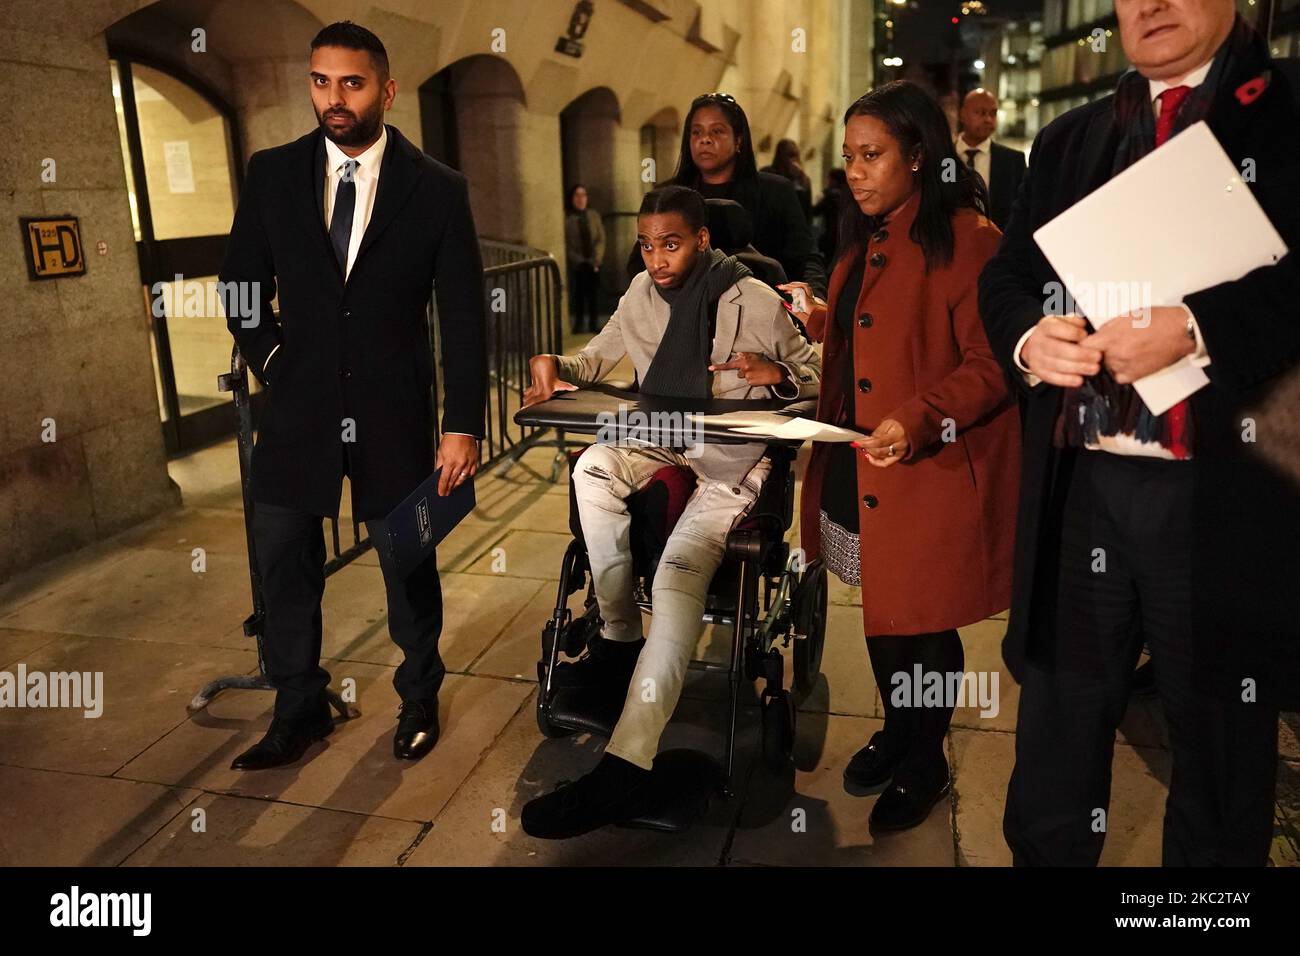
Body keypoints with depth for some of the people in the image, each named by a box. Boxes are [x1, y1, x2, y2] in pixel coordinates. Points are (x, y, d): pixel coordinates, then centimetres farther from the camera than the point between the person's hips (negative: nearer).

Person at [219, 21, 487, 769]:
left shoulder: (437, 188, -5)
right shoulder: (273, 174, 2)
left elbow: (465, 317, -5)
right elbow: (241, 284, 12)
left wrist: (464, 426, -10)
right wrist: (274, 362, 0)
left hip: (392, 412, -2)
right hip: (298, 407, 3)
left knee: (409, 562, 9)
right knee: (284, 562, 8)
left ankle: (419, 699, 32)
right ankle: (299, 709, 28)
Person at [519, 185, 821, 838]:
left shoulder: (753, 301, -8)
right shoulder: (644, 291, 6)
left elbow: (817, 375, -1)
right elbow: (598, 356, 14)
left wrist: (777, 375, -24)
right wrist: (556, 366, -9)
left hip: (733, 455, -5)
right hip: (658, 442, 6)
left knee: (680, 569, -30)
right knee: (594, 468, -29)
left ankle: (626, 767, -35)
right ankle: (618, 641, -15)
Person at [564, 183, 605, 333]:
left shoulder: (593, 215, 7)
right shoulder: (567, 219, -4)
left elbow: (601, 239, 5)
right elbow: (566, 245, -4)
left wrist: (596, 260, -7)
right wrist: (580, 261, -9)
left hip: (593, 265, 3)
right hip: (576, 266, -3)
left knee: (594, 295, 1)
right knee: (579, 295, -2)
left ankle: (593, 325, 9)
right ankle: (579, 325, 7)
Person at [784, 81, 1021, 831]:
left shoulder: (967, 240, -13)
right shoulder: (867, 239, 14)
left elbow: (991, 365, -17)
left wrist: (918, 422, -29)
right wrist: (818, 319, 15)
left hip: (931, 476, -7)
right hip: (859, 474, 7)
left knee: (922, 621, 6)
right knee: (882, 607, 17)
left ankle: (926, 764, 29)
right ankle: (897, 731, 39)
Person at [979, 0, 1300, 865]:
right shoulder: (1068, 141, 15)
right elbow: (1005, 277, 11)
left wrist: (1196, 329, -22)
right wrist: (1029, 337, -9)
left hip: (1227, 493, -3)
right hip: (1080, 488, 3)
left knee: (1221, 753, 14)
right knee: (1054, 750, 15)